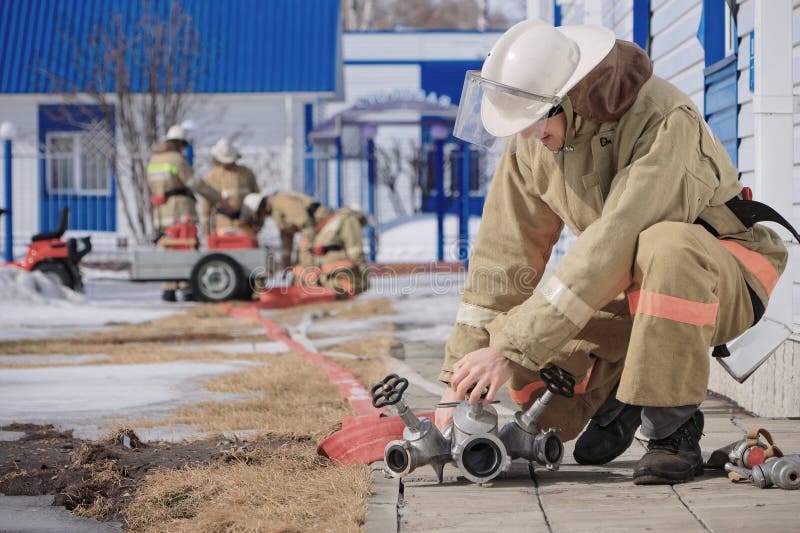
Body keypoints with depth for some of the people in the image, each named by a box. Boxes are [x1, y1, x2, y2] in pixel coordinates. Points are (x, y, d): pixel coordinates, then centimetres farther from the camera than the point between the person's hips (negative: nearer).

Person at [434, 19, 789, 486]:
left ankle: (674, 428, -23)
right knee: (511, 329, -16)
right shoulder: (531, 141, -9)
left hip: (727, 284, -6)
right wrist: (460, 382, -12)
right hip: (634, 290, 6)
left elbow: (612, 248, -37)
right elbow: (502, 258, -7)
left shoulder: (664, 122, -31)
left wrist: (510, 348, -39)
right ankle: (614, 392, 13)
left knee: (665, 247, -40)